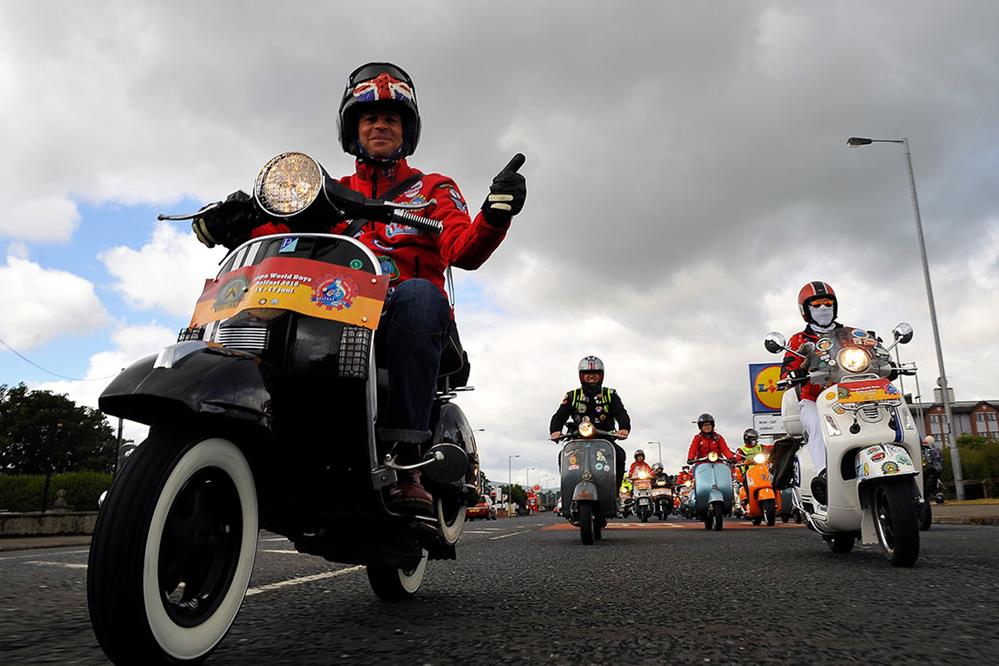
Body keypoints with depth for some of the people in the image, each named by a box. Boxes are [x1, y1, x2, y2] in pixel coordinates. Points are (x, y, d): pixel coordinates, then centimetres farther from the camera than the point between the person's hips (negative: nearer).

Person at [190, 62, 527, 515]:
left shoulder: (433, 188, 20)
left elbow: (463, 251, 0)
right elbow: (286, 230, 8)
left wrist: (494, 215, -22)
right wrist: (239, 225, -13)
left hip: (404, 316, -2)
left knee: (418, 293, -38)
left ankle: (405, 458, -40)